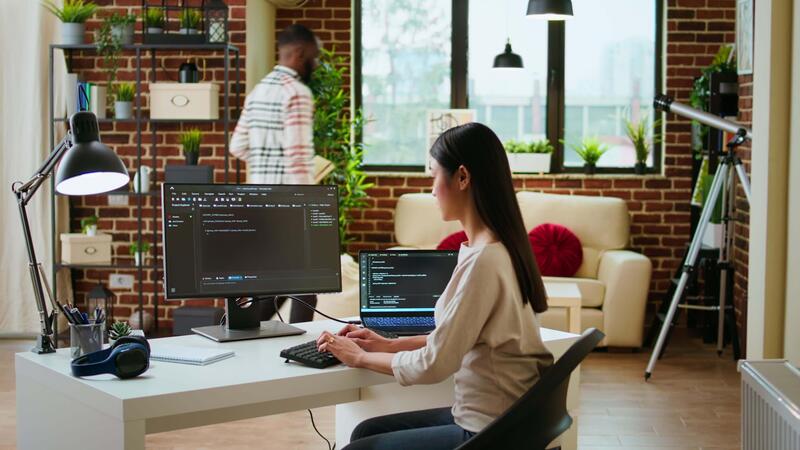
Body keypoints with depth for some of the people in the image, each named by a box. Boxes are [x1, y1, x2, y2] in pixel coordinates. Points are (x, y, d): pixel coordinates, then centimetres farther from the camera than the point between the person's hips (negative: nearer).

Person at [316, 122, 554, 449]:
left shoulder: (483, 260, -24)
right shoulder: (499, 247, 5)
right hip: (494, 416, 9)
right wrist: (388, 345, 11)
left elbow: (433, 365, -20)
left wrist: (361, 357, -5)